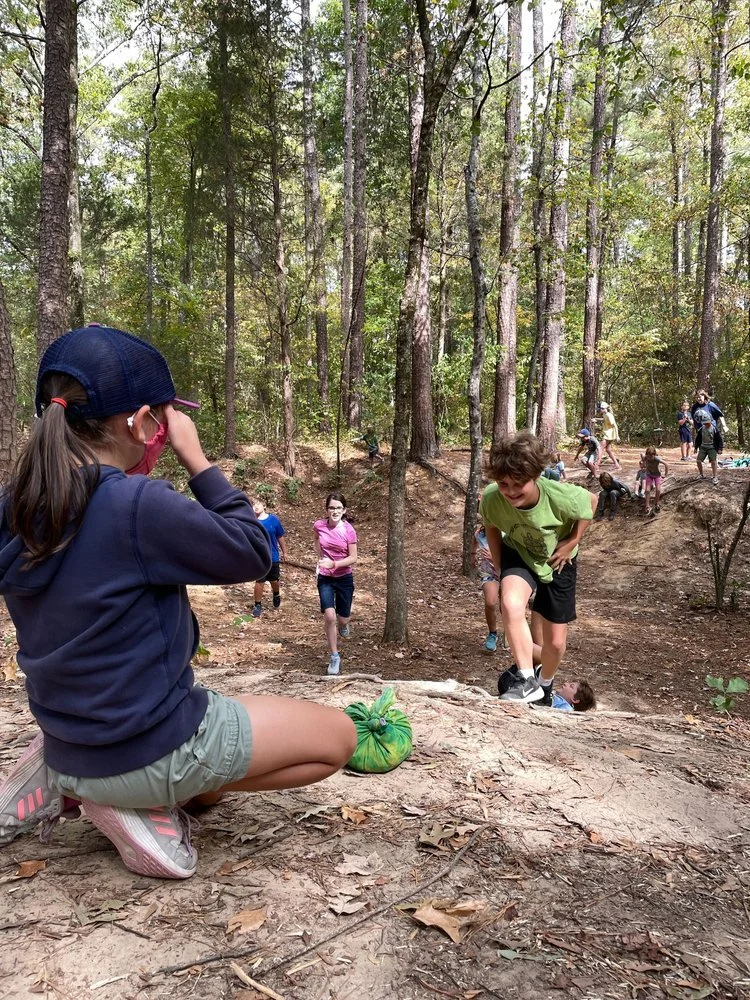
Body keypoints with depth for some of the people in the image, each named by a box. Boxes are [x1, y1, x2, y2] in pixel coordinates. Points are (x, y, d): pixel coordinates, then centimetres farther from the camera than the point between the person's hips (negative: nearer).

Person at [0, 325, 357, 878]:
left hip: (73, 744, 8)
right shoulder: (137, 505, -27)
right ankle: (143, 803, 0)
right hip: (148, 747, -8)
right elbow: (254, 554, -13)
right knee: (338, 735, 8)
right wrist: (197, 459, -10)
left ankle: (69, 783, 14)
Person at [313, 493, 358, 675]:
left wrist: (333, 564, -26)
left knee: (343, 619, 9)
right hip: (325, 578, 1)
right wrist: (321, 559, 8)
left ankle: (343, 624, 50)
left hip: (344, 578, -1)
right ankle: (334, 657, 2)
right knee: (330, 617, -15)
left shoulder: (349, 530, -17)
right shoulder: (319, 525, -9)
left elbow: (353, 558, -13)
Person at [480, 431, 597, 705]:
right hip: (518, 555, 0)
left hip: (557, 561, 0)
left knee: (555, 642, 6)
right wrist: (499, 567, -6)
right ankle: (527, 681, -18)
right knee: (510, 604, -34)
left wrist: (572, 542, -13)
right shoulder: (491, 498, -31)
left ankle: (545, 688, 40)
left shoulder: (561, 497, -36)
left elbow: (591, 501, -12)